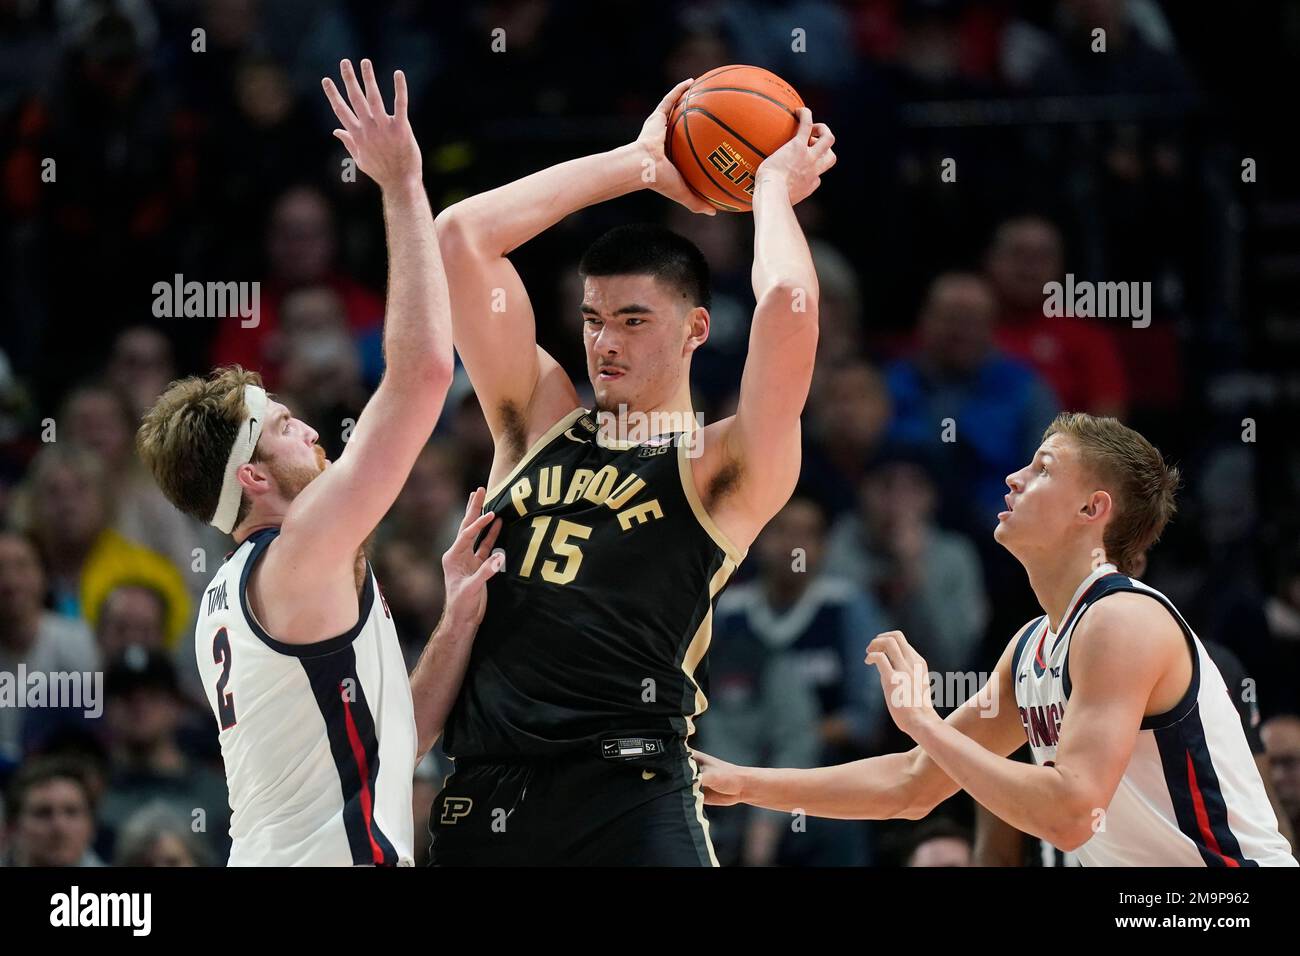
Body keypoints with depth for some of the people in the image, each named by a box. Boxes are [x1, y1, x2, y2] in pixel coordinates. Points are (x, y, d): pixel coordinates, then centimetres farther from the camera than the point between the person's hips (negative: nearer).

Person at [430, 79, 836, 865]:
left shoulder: (719, 468, 3)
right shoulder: (538, 421, 17)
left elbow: (789, 308, -13)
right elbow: (462, 235, 13)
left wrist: (774, 188, 6)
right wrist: (638, 164, 17)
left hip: (629, 796, -5)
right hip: (482, 795, 5)